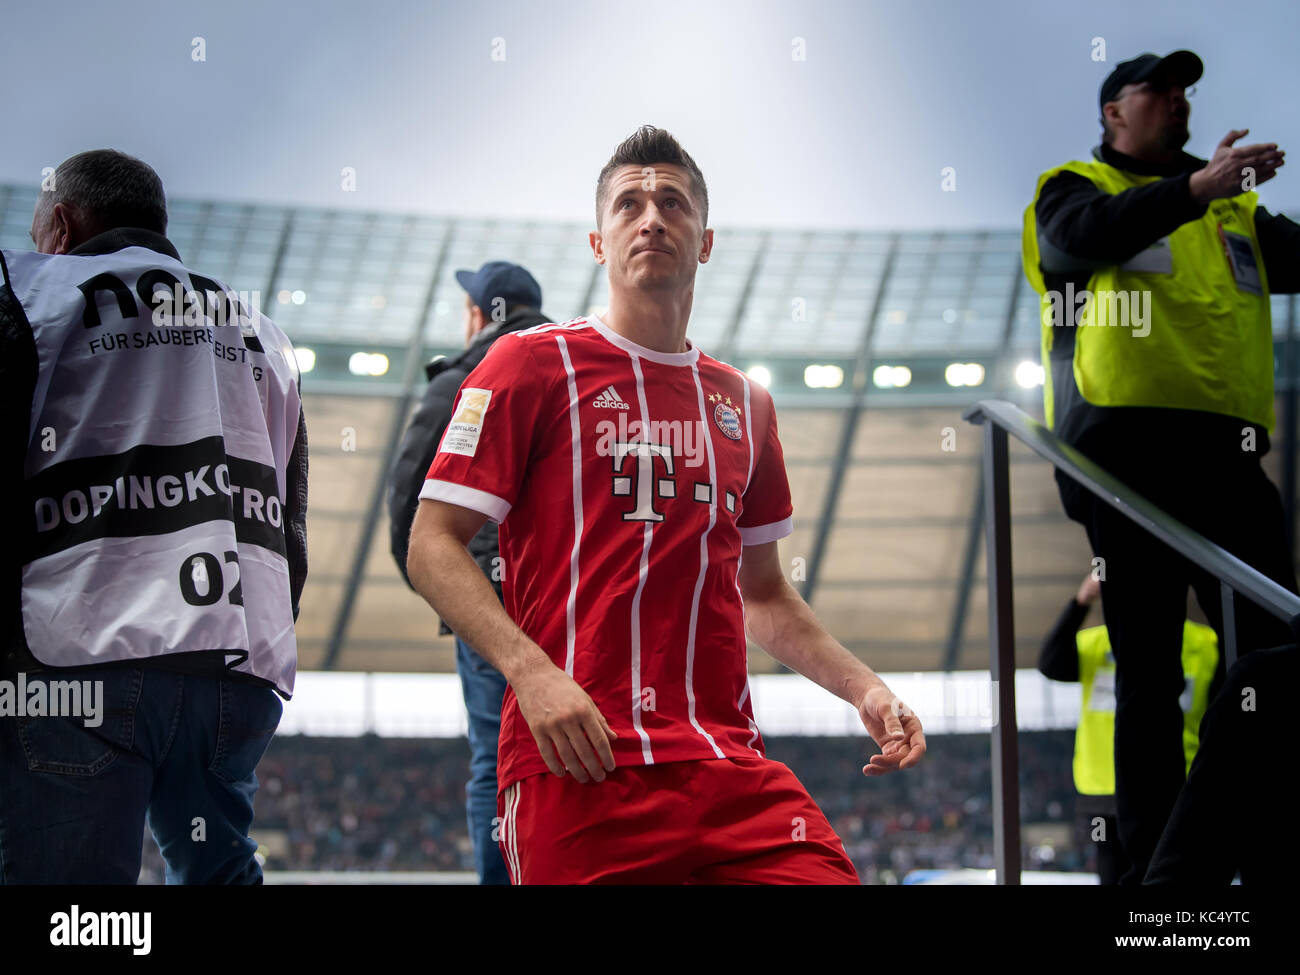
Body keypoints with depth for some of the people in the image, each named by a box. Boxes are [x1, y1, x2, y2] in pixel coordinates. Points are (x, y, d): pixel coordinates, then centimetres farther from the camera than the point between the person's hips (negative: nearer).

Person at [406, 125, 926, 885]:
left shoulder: (744, 402, 19)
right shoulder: (534, 363, 4)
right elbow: (432, 546, -1)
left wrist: (863, 687, 14)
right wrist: (531, 671, -16)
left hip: (733, 771, 4)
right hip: (578, 767, -4)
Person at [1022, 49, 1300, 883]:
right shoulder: (1077, 188, 12)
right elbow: (1083, 236, -11)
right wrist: (1196, 187, -23)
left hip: (1225, 450, 5)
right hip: (1129, 445, -4)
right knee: (1149, 667, -5)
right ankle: (1154, 863, -4)